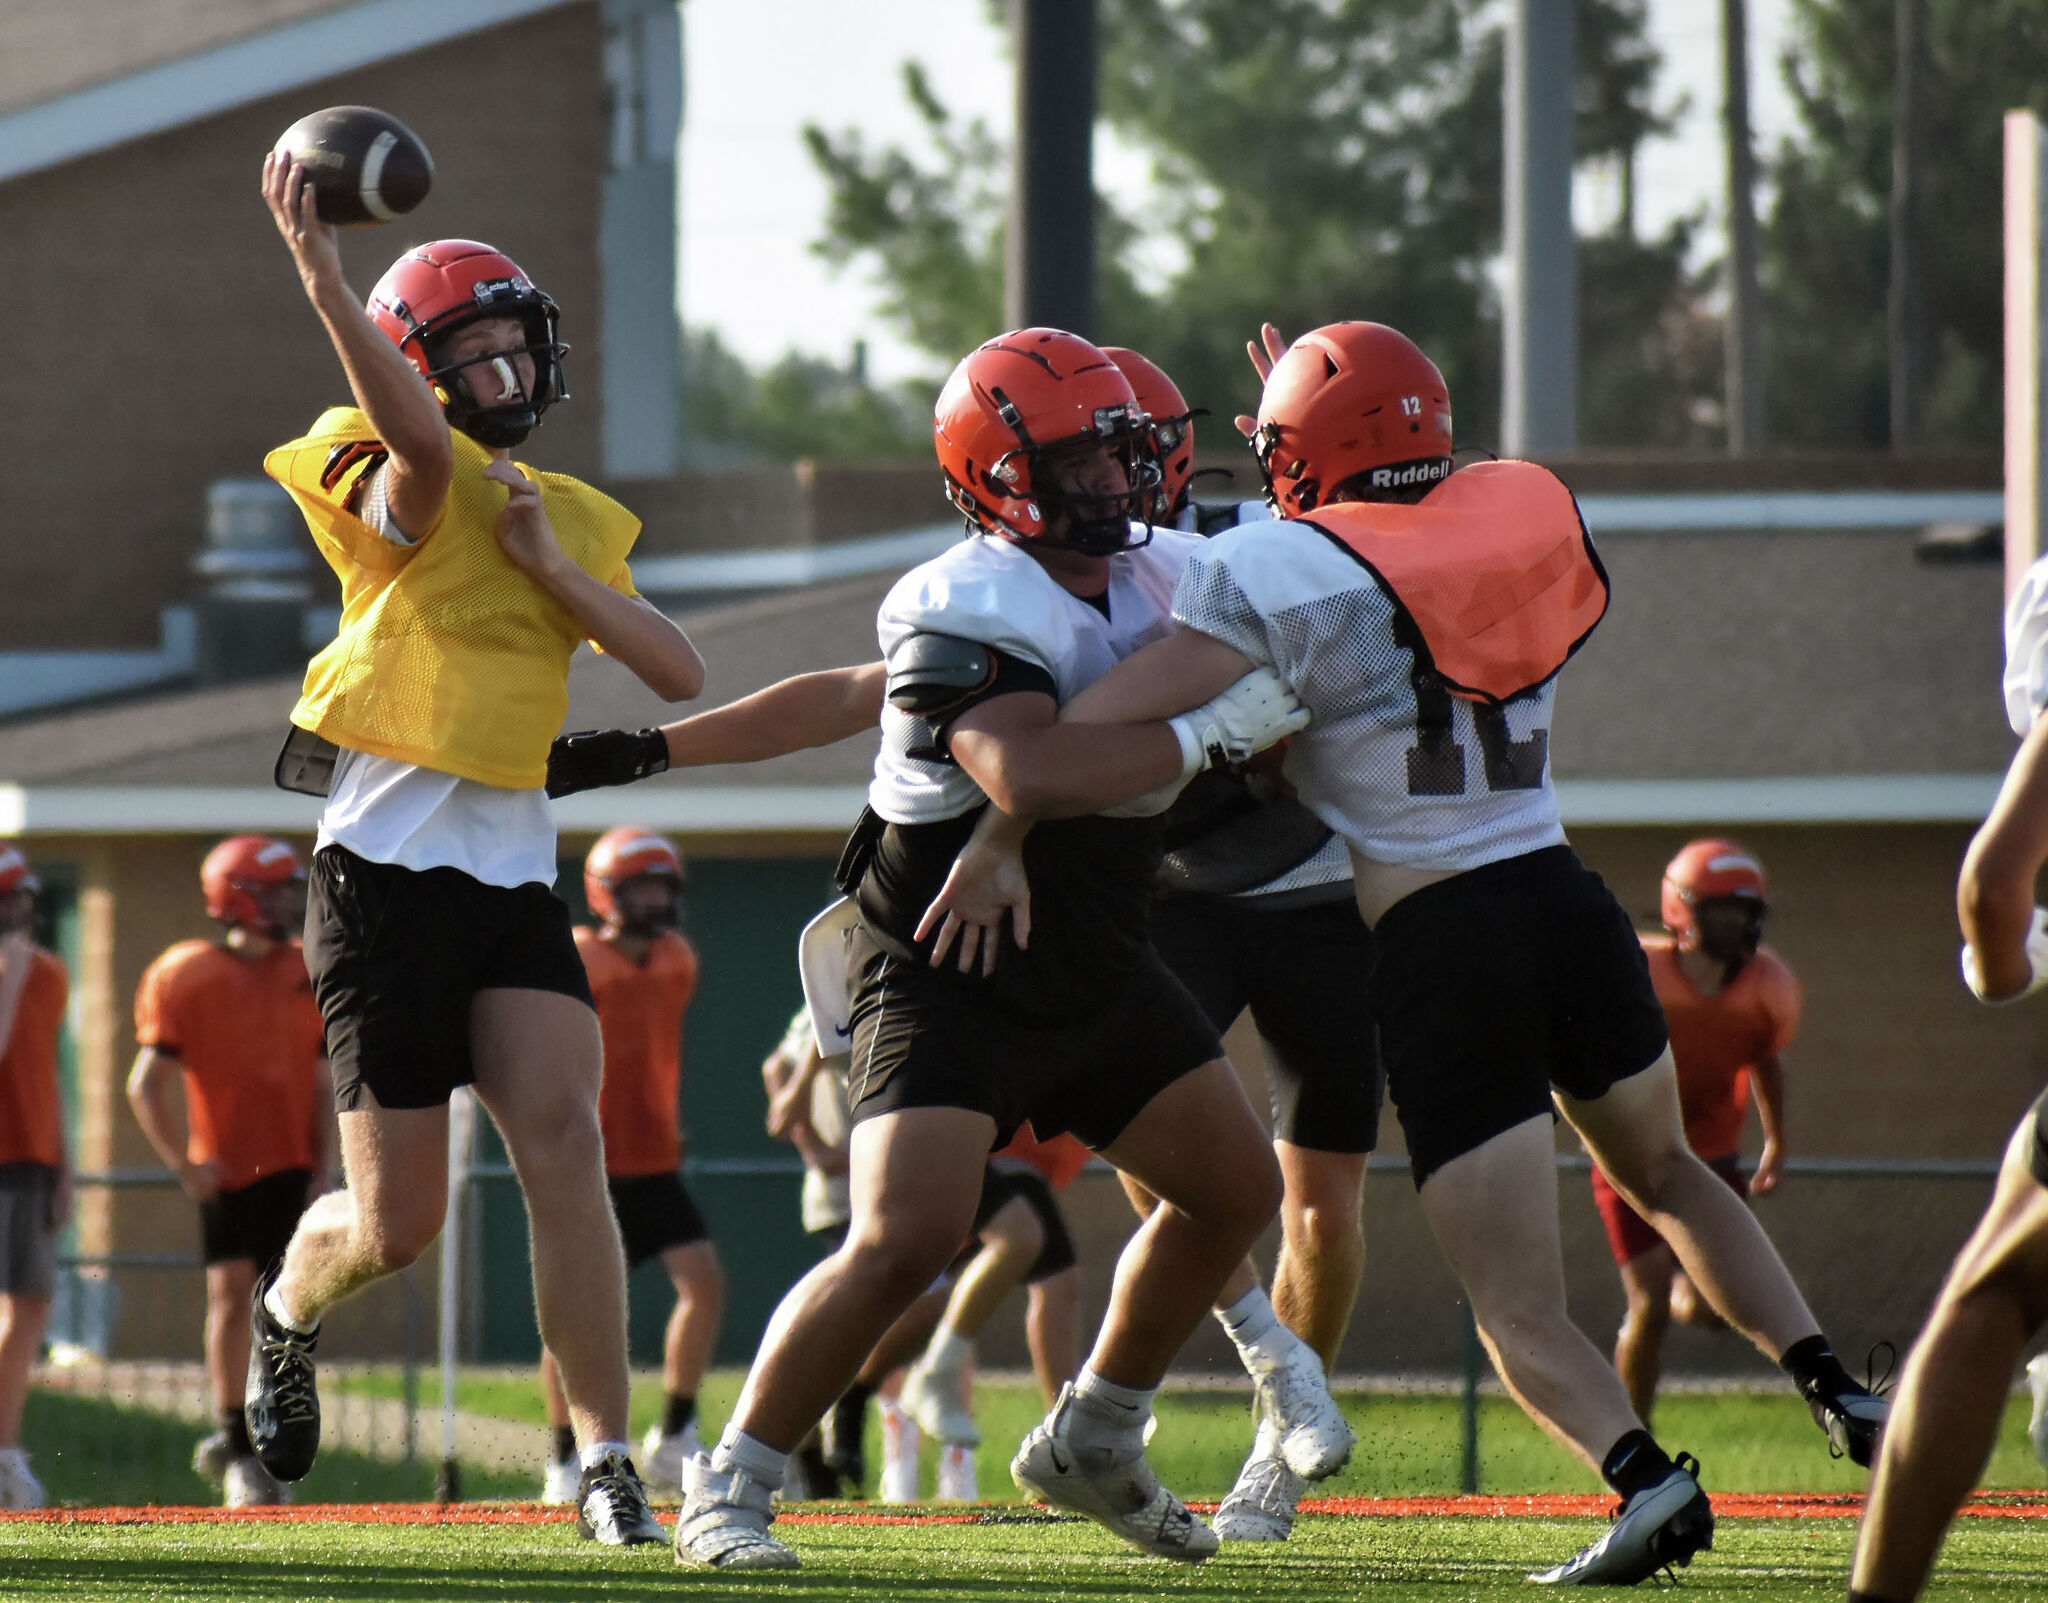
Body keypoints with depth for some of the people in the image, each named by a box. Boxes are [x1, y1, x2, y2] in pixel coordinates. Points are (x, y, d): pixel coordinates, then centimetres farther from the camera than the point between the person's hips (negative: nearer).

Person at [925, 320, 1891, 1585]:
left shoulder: (1285, 574, -10)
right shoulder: (1535, 522, 6)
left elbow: (1106, 719, -12)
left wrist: (999, 841, 1)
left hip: (1440, 957, -5)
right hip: (1569, 905, 5)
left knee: (1520, 1303, 1)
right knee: (1661, 1167, 32)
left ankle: (1644, 1473, -25)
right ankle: (1833, 1388, 17)